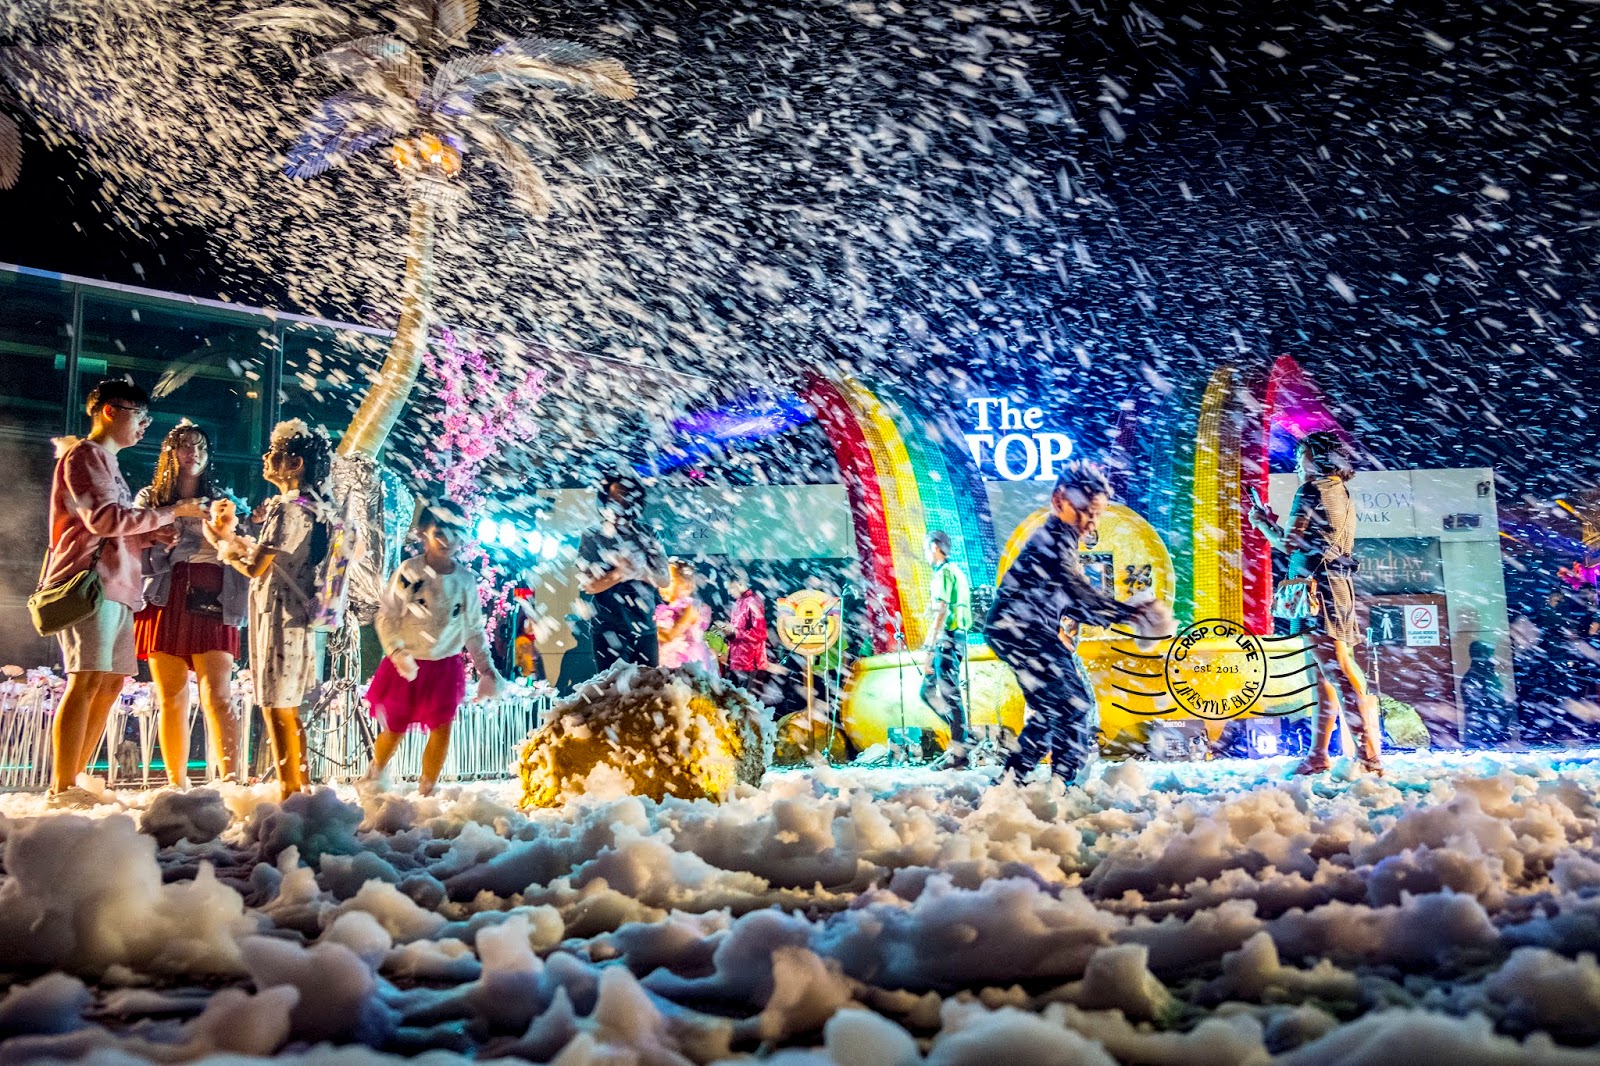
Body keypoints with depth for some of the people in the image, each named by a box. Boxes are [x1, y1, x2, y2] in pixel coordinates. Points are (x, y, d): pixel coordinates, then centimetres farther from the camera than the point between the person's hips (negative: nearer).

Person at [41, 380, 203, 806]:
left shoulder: (106, 462, 27)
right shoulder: (84, 455, -2)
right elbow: (104, 517, -15)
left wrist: (153, 536, 8)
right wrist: (170, 512, -9)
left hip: (116, 586, 10)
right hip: (92, 582, -10)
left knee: (111, 681, 5)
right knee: (87, 680, -14)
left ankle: (74, 781, 7)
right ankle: (61, 789, -15)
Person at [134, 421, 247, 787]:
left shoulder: (220, 500, 16)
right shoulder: (149, 499, 16)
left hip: (211, 607, -1)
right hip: (165, 605, 1)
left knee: (217, 697, -13)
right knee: (171, 701, 1)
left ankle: (231, 781, -21)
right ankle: (177, 786, 5)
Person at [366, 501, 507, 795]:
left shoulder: (466, 580, 0)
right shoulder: (409, 571, -9)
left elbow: (474, 629, 7)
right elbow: (386, 616, -8)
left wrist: (486, 669, 4)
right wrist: (396, 652, -21)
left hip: (446, 665, 2)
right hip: (408, 665, -2)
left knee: (441, 728, -5)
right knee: (395, 729, 8)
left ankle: (427, 790, 12)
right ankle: (374, 776, 37)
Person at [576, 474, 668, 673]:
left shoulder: (646, 536, 9)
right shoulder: (592, 538, 0)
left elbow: (664, 580, 3)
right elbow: (589, 585, -8)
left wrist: (638, 568, -15)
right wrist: (621, 572, -19)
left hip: (645, 628, 4)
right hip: (608, 629, -4)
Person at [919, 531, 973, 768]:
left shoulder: (943, 572, -10)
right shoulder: (955, 571, 20)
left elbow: (941, 611, -19)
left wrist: (930, 647, -20)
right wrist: (932, 641, 23)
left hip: (947, 639, -10)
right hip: (952, 639, 10)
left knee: (949, 695, -8)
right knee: (928, 691, 14)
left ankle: (958, 753, -7)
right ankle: (961, 736, 13)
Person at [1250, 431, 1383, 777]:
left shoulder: (1311, 490, -6)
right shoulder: (1341, 493, 21)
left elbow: (1289, 543, -11)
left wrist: (1261, 523, 7)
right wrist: (1271, 523, 29)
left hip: (1317, 586, -10)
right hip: (1338, 585, 10)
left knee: (1337, 672, -13)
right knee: (1325, 676, 10)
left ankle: (1369, 757, -17)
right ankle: (1318, 756, 13)